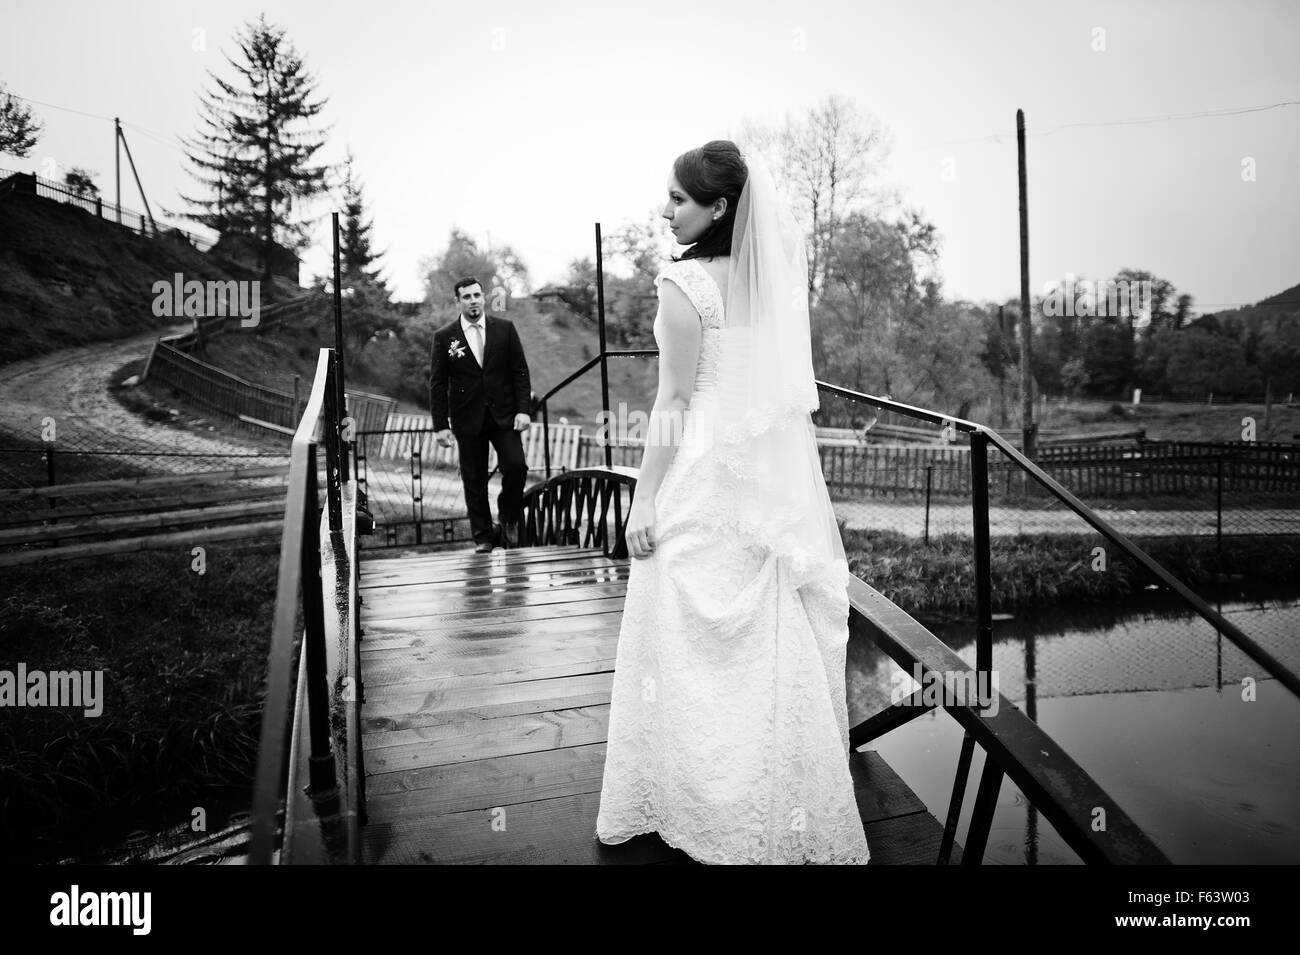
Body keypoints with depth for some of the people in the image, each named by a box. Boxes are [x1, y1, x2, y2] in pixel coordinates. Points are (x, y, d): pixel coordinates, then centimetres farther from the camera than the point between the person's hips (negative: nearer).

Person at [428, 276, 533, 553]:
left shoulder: (505, 328, 4)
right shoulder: (444, 337, 1)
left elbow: (520, 371, 4)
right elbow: (437, 384, 1)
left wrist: (523, 409, -6)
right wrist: (440, 425, -4)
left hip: (503, 415, 0)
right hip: (467, 419, 0)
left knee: (516, 466, -14)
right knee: (474, 481, 3)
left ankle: (508, 516, 13)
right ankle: (483, 536, 16)